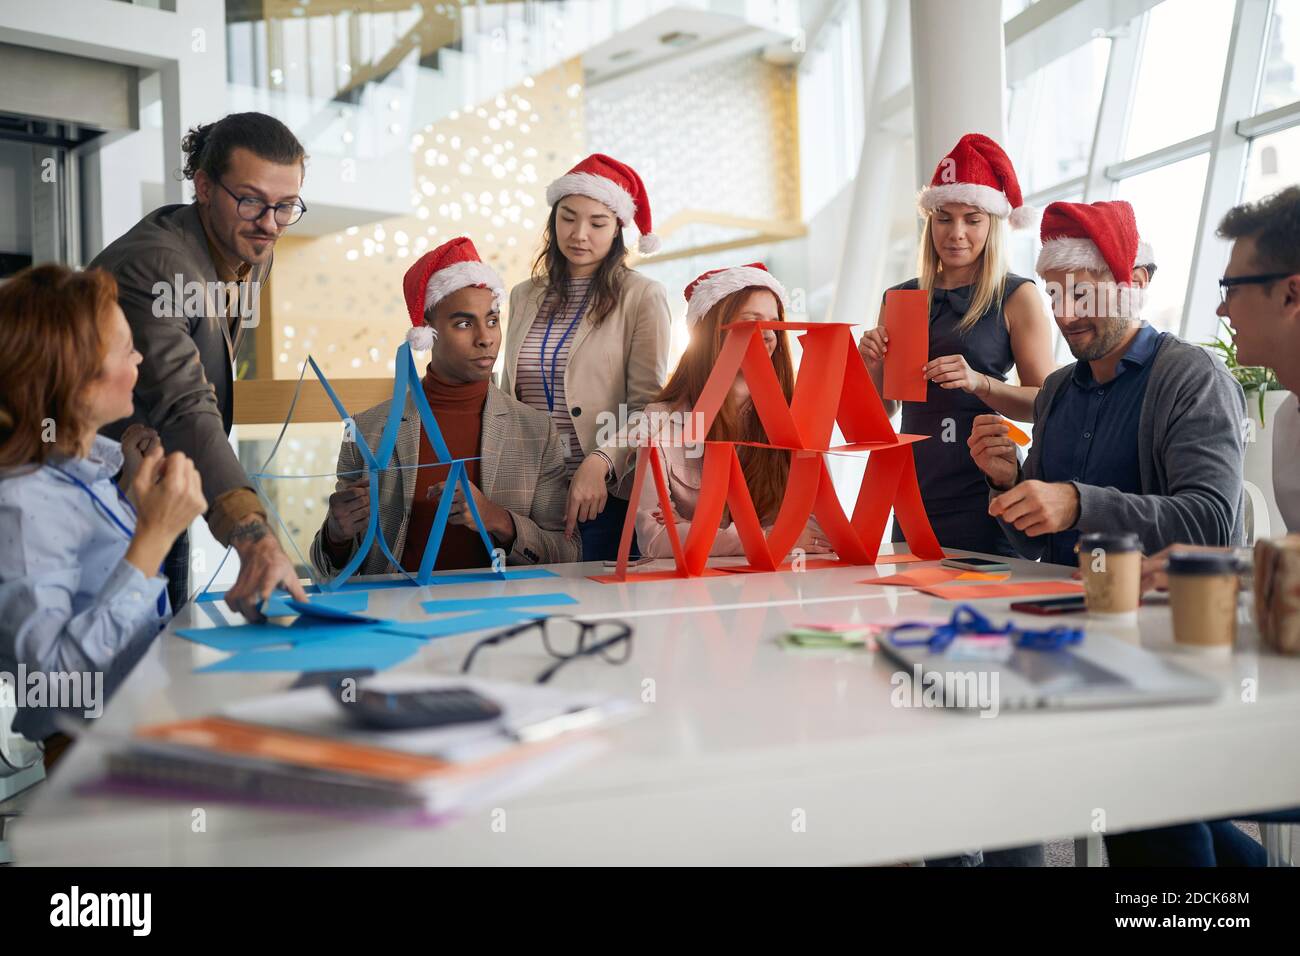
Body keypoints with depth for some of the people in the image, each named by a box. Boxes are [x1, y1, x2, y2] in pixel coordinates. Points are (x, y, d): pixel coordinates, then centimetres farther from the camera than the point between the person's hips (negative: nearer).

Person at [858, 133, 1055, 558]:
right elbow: (879, 411, 13)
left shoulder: (1017, 296, 0)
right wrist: (872, 365, -5)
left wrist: (980, 383, -20)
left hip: (983, 497, -4)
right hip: (915, 496, 4)